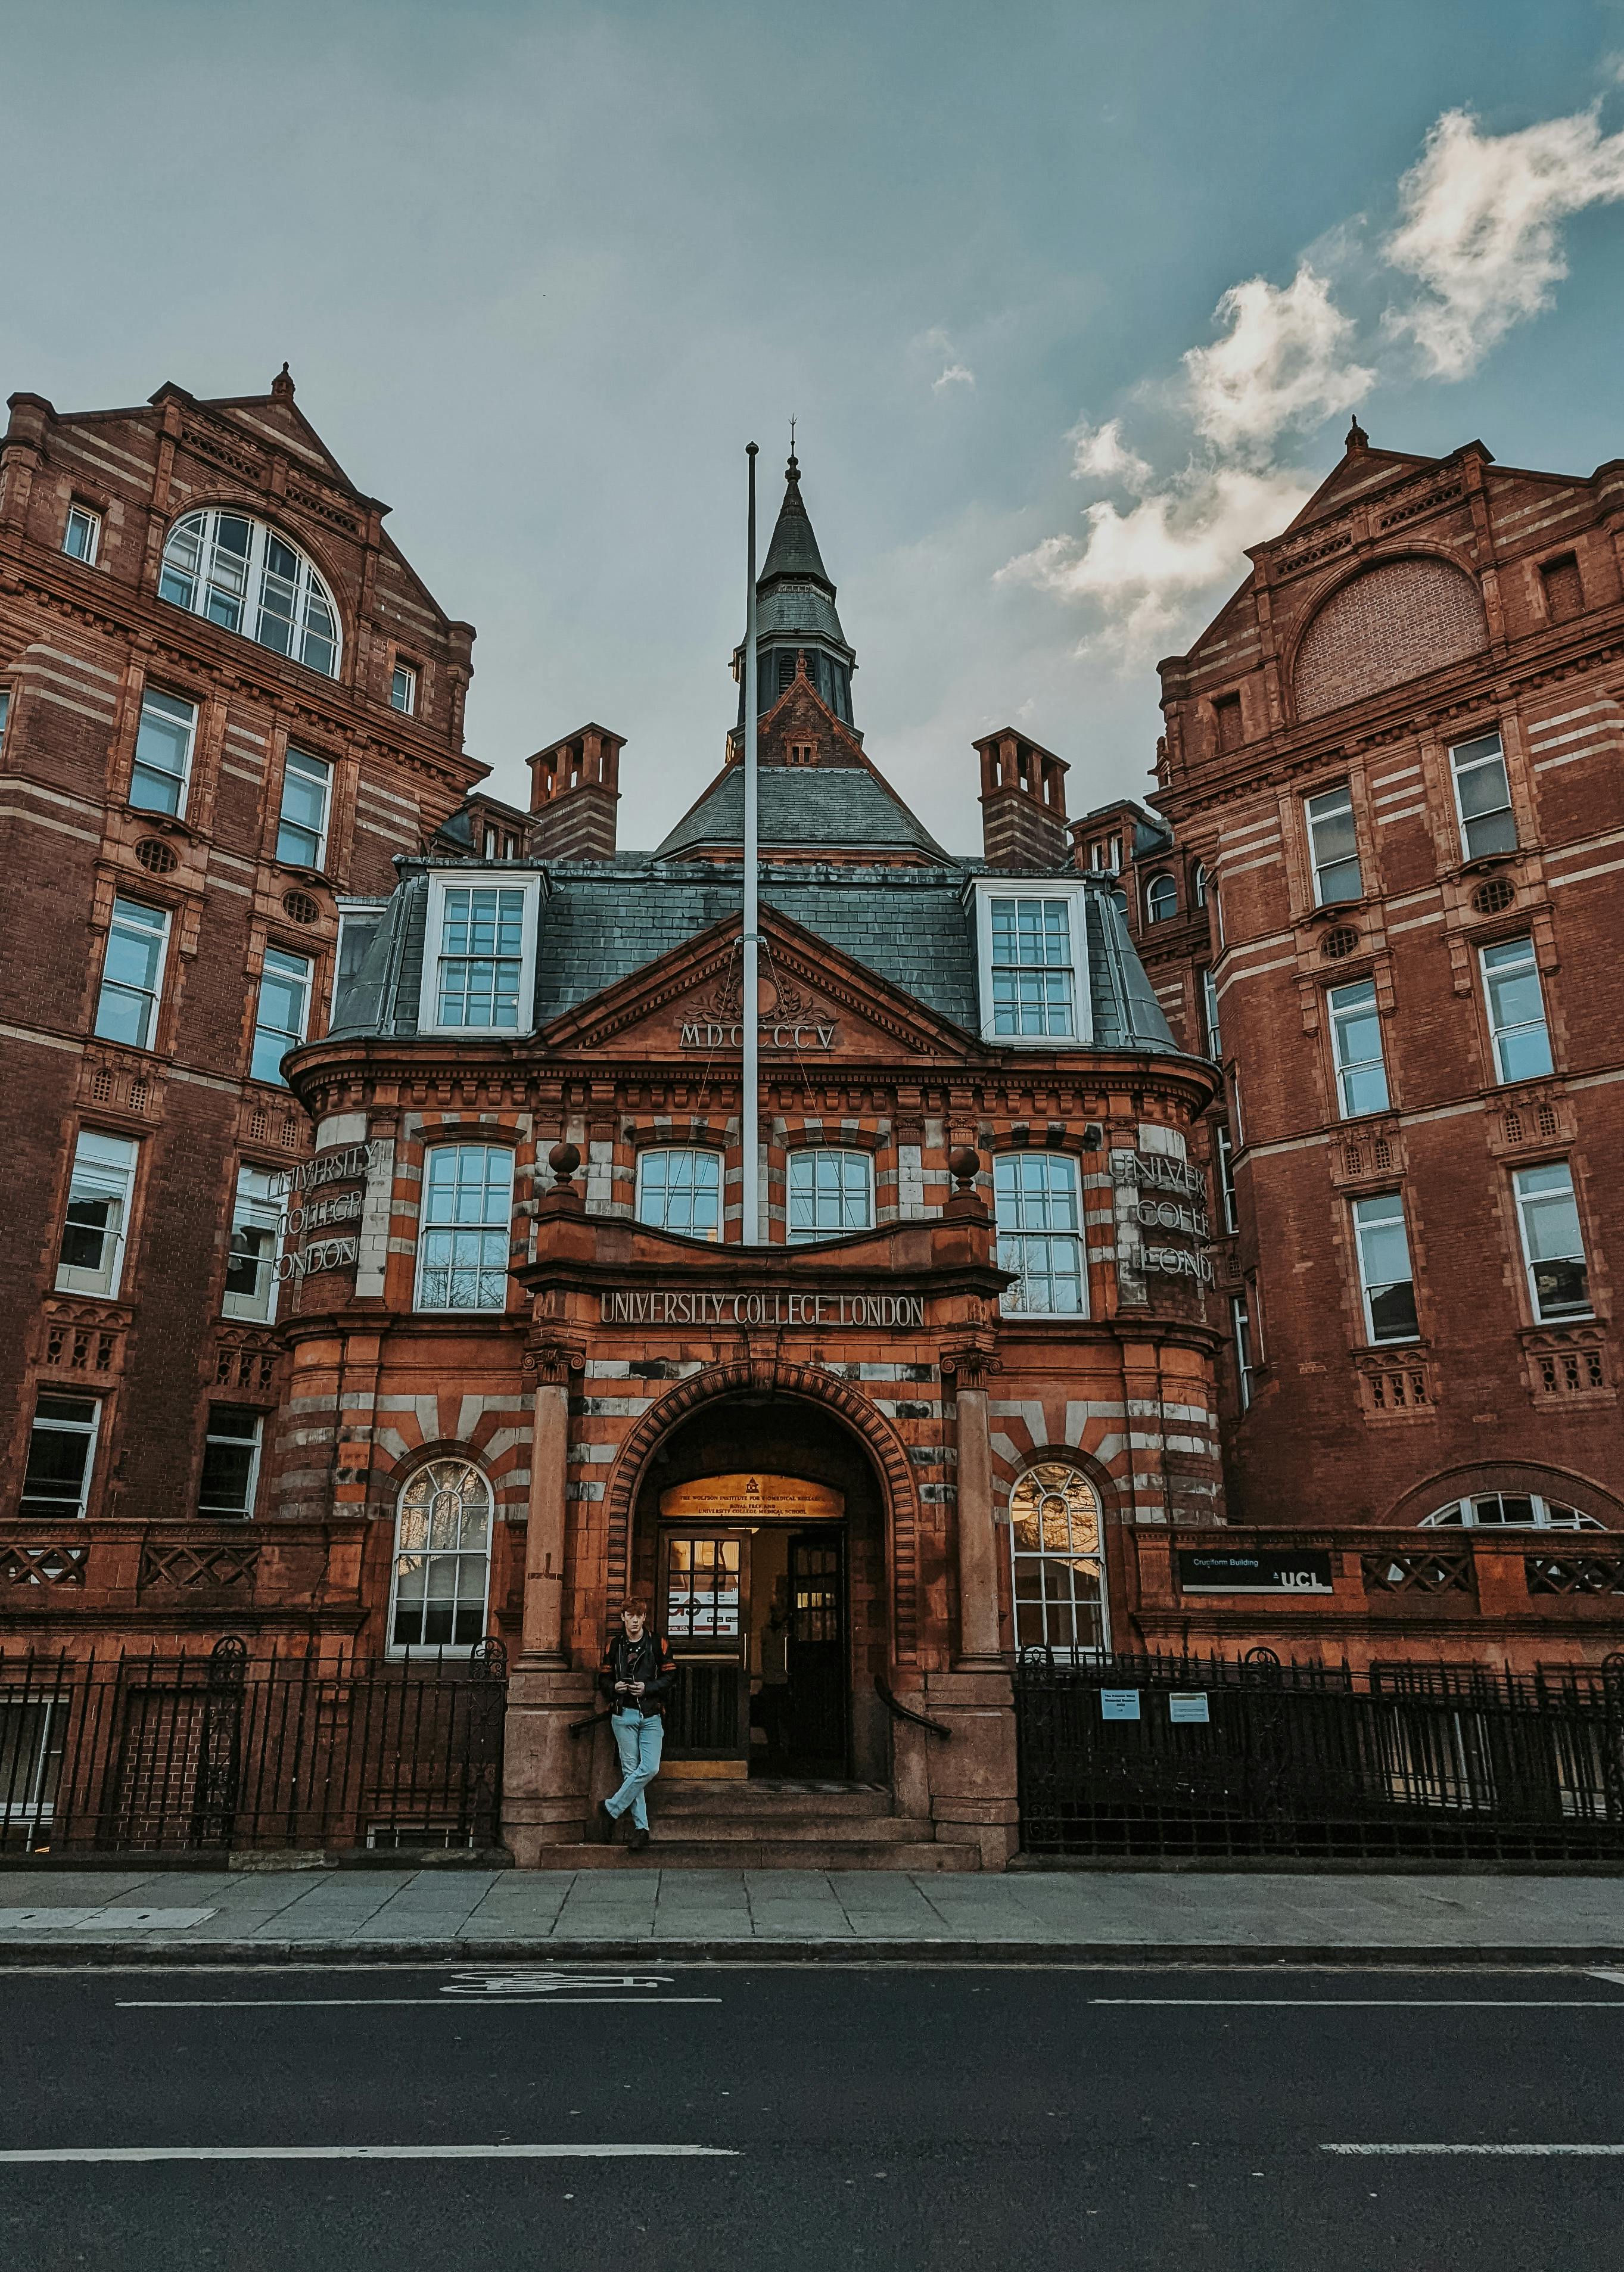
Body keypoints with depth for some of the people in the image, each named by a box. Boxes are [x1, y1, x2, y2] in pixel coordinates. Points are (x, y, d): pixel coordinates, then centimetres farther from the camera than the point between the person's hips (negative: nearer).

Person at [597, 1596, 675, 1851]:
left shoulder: (657, 1642, 2)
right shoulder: (613, 1644, 6)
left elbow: (670, 1675, 3)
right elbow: (603, 1678, 13)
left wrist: (648, 1688, -11)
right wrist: (614, 1687, -9)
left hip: (651, 1715, 0)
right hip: (623, 1715, 0)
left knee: (650, 1768, -11)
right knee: (630, 1770, 0)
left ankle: (612, 1808, 4)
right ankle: (640, 1827, 7)